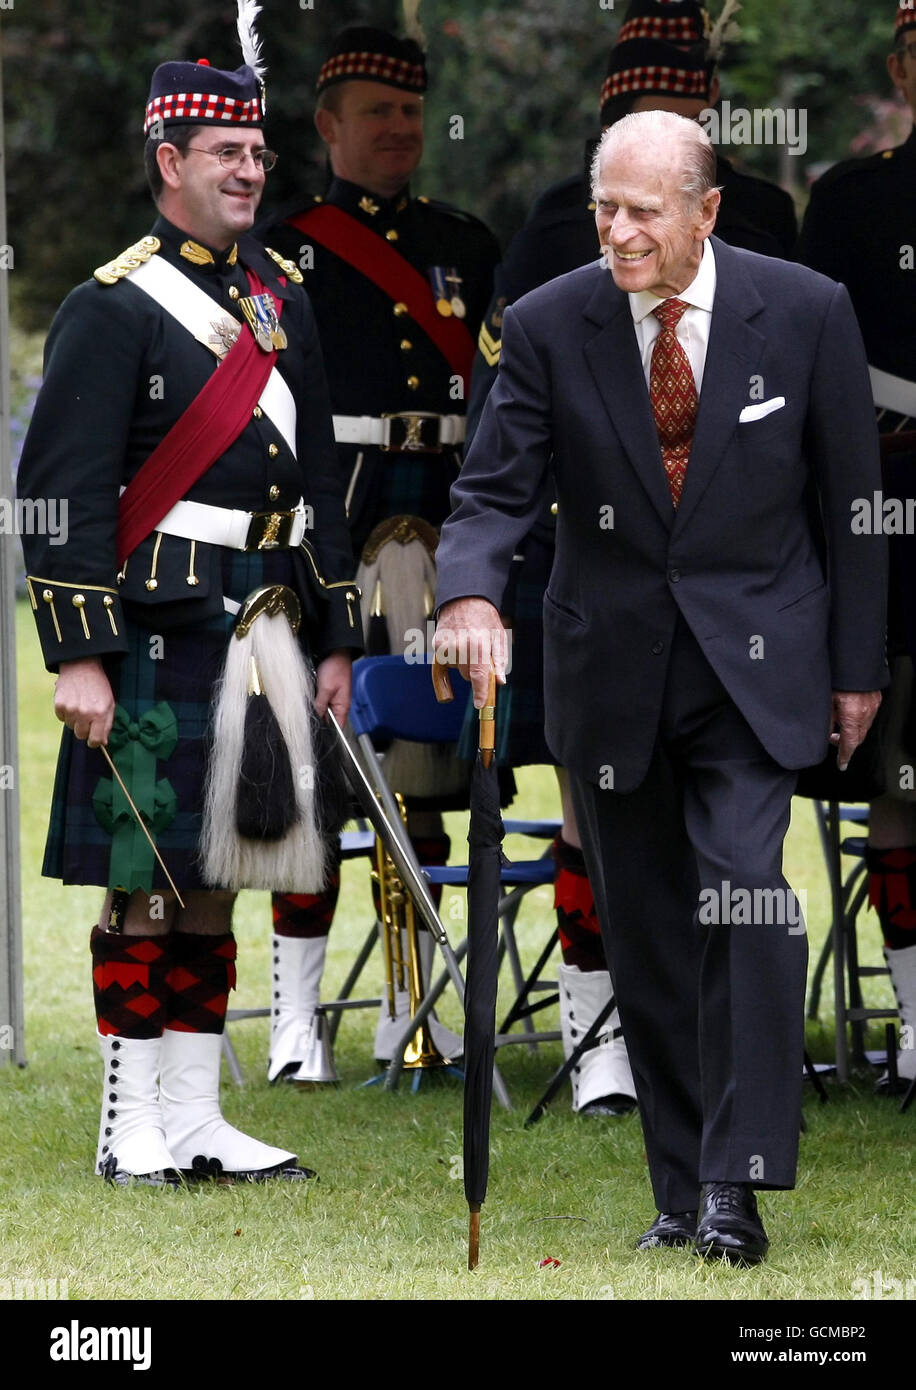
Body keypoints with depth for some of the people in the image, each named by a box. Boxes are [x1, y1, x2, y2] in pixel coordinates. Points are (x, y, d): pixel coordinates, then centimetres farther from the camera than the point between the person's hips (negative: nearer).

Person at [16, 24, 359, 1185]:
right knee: (144, 886, -3)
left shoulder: (280, 301, 15)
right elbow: (61, 489, -11)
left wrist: (334, 641, 16)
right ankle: (133, 1125, 2)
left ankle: (196, 1120, 15)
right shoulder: (114, 307, -8)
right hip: (158, 643, -7)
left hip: (262, 640, 7)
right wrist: (77, 655, -17)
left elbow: (317, 476, 19)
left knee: (210, 883, 11)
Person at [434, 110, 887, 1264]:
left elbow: (853, 497, 3)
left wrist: (858, 668, 4)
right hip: (611, 669, 2)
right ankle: (681, 1195, 14)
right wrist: (469, 594, -26)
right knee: (644, 934, 5)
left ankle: (739, 1186, -18)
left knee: (745, 891, -20)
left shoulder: (805, 314, -6)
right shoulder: (549, 326, -5)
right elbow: (494, 489, -4)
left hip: (753, 664, -2)